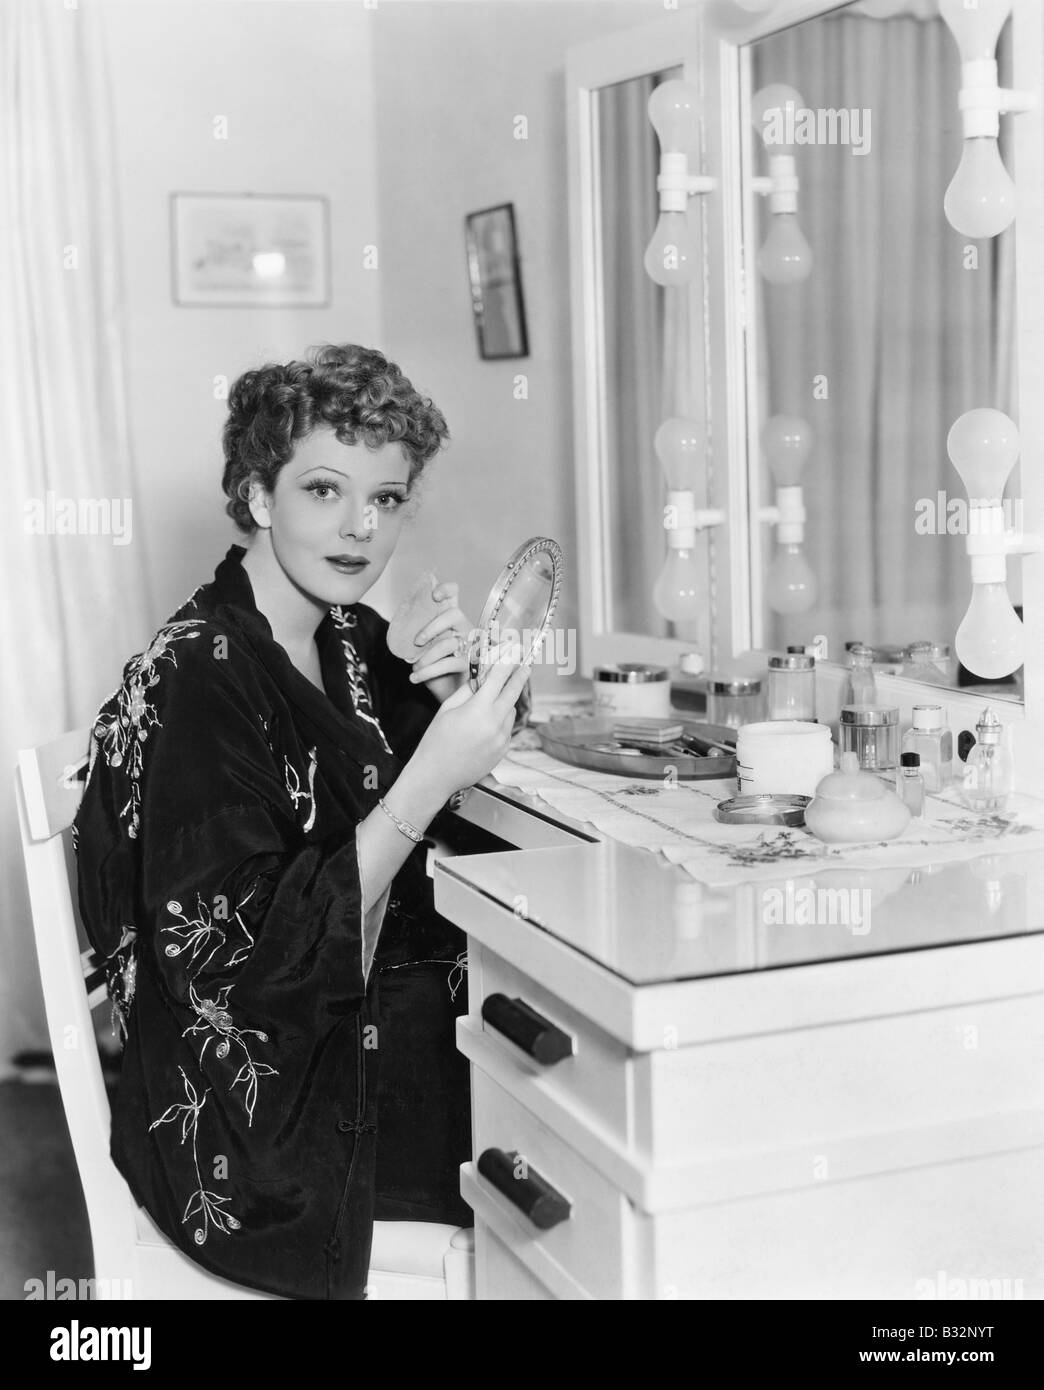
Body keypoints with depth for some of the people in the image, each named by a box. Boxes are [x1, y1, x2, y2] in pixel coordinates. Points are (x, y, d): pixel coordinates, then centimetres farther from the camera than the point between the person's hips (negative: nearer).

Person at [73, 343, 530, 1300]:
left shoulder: (350, 641, 3)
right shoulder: (195, 677, -20)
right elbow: (243, 963, -25)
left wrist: (453, 706, -9)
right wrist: (432, 774, -28)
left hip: (373, 1033, 7)